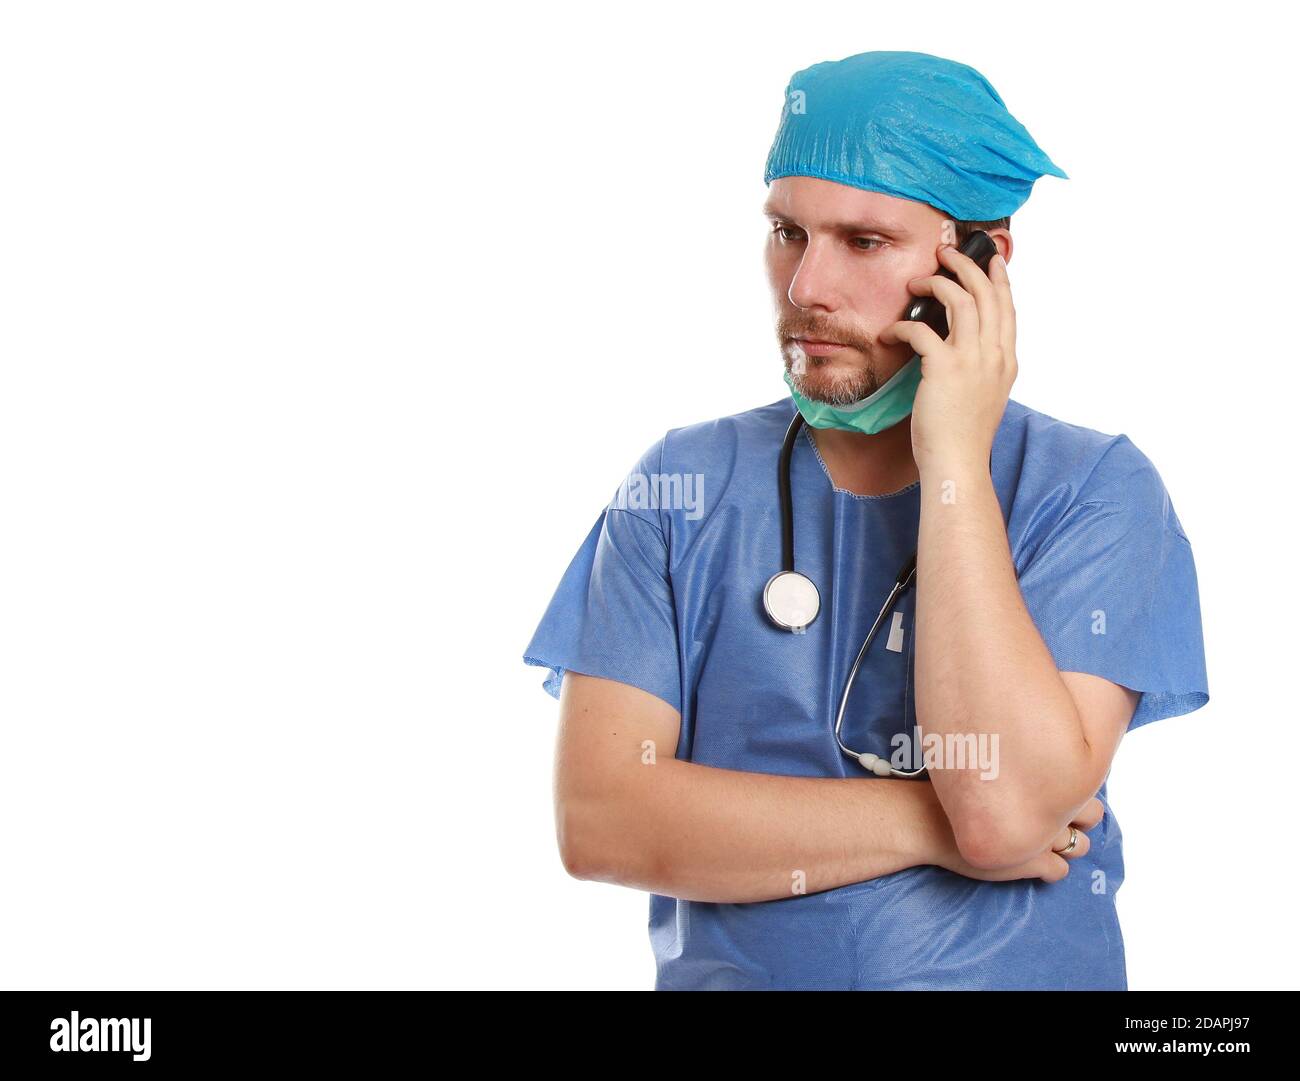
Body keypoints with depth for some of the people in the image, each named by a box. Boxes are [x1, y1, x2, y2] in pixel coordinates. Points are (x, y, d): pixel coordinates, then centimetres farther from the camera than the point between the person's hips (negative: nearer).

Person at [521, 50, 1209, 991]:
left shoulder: (1097, 489, -3)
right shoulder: (685, 483, 1)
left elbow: (1007, 809, -17)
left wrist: (951, 458, -15)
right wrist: (928, 826, -12)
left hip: (1021, 973, 0)